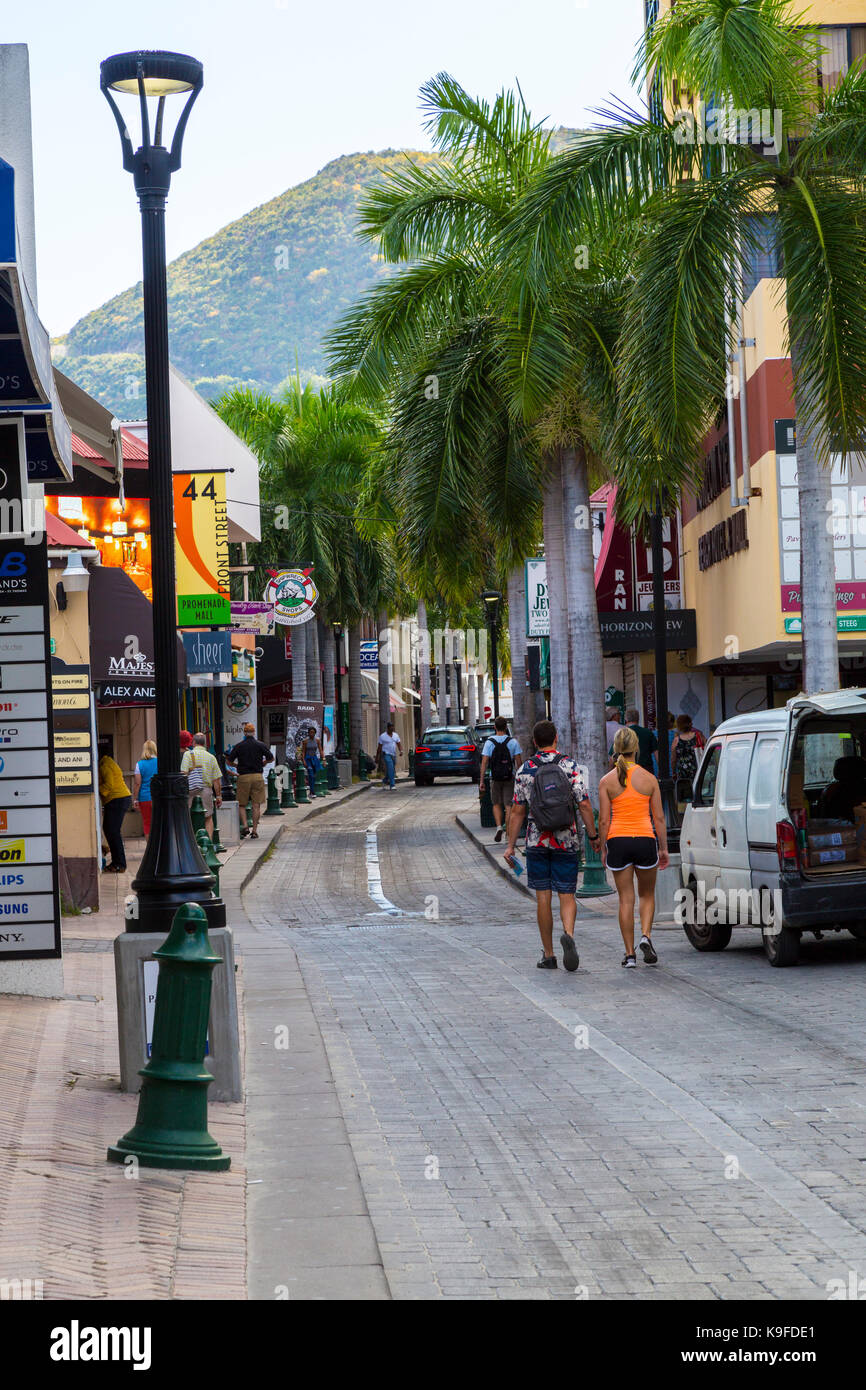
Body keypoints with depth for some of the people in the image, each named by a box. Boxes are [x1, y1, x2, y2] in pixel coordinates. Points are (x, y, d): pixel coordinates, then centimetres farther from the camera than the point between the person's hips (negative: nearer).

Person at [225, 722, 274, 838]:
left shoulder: (238, 746, 0)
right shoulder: (261, 745, 0)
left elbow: (228, 762, 1)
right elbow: (271, 758, 6)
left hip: (243, 777, 0)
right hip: (257, 776, 1)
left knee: (242, 804, 11)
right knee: (256, 805, 4)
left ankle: (245, 826, -6)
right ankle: (254, 830, 3)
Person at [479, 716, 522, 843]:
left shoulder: (489, 742, -6)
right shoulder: (513, 742, -4)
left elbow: (484, 762, -9)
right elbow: (518, 761, -5)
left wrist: (481, 781, -6)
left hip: (495, 778, 0)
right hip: (510, 777, 0)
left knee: (496, 804, 15)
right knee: (508, 805, 4)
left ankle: (499, 827, -4)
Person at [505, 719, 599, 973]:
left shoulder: (525, 770, 0)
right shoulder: (570, 766, -3)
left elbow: (517, 812, 2)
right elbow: (584, 805, -8)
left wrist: (511, 845, 8)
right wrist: (593, 836, 2)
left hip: (537, 842, 1)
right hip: (566, 842, -1)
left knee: (543, 898, 6)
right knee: (566, 896, 4)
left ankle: (548, 954, 9)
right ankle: (568, 934, -24)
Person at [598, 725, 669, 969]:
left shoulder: (607, 781, -2)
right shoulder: (649, 778, 0)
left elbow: (603, 820, -3)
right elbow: (659, 818, 2)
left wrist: (604, 849, 7)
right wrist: (663, 848, 10)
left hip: (617, 840, 0)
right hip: (645, 839, 0)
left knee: (626, 898, 7)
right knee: (647, 894, 19)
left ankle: (630, 954, 6)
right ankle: (646, 935, -4)